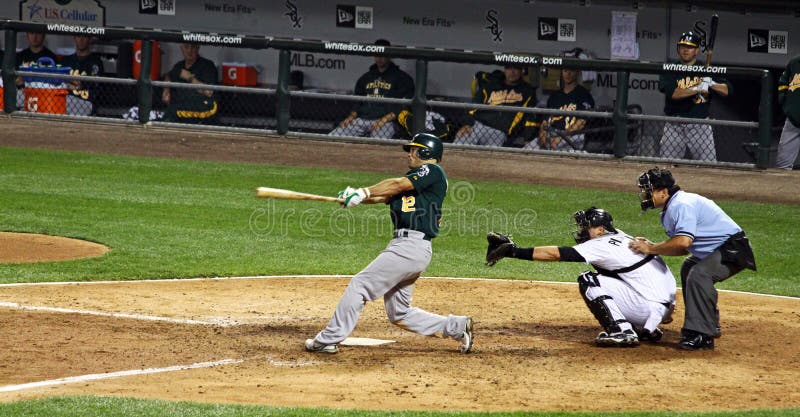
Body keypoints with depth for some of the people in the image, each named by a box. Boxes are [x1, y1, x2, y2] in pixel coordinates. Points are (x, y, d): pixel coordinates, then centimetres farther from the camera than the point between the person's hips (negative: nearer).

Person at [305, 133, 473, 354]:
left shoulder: (432, 171, -2)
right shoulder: (413, 177, 24)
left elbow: (398, 185, -12)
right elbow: (384, 195, 11)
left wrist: (363, 193, -7)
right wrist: (357, 196, -6)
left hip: (411, 246, -10)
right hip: (403, 245, 10)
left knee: (359, 285, -9)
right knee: (399, 315, 11)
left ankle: (329, 339, -6)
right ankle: (457, 326, 14)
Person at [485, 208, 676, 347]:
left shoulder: (603, 246, -12)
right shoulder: (620, 236, 14)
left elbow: (555, 253, -14)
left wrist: (513, 251, -13)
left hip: (653, 308, -9)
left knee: (589, 281, -7)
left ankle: (621, 331, -14)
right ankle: (647, 330, 20)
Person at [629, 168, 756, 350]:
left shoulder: (681, 205, -22)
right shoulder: (670, 209, 11)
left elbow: (684, 241, -35)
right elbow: (683, 248, 11)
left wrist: (651, 249, -24)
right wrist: (652, 246, 1)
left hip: (733, 248, -12)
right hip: (715, 249, 12)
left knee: (699, 273, -32)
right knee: (688, 269, 30)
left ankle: (702, 335, -31)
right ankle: (710, 325, 37)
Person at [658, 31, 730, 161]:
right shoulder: (670, 70, 2)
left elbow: (726, 91, -1)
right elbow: (672, 93, -16)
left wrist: (711, 84, -19)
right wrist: (697, 89, -22)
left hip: (700, 124, 0)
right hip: (674, 125, 0)